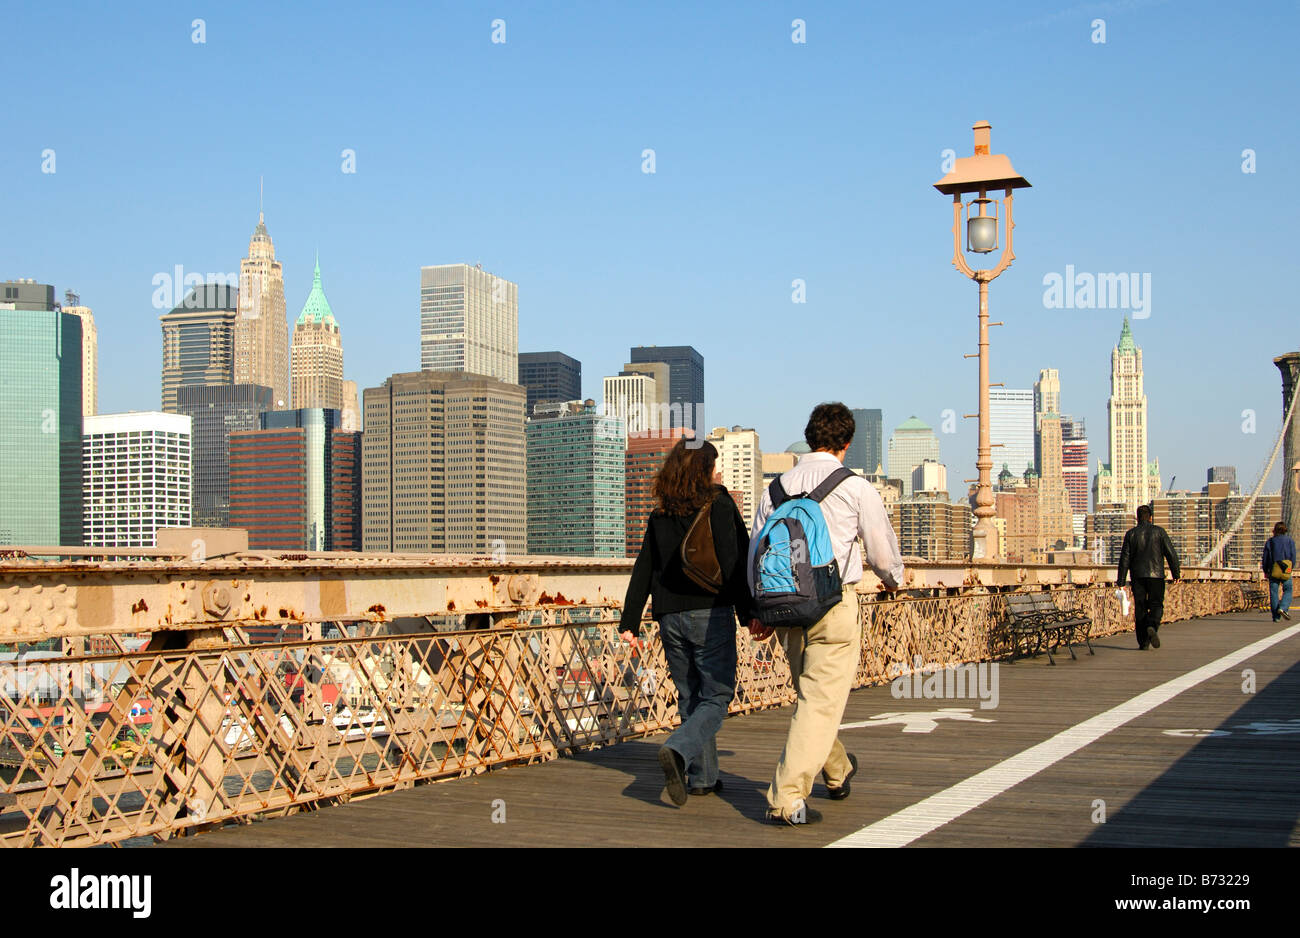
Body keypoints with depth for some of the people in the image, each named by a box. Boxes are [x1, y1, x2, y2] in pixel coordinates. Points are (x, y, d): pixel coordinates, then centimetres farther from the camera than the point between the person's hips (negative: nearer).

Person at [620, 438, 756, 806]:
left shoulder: (659, 516, 9)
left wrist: (630, 621, 9)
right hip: (710, 613, -5)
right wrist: (749, 612, -8)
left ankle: (702, 777, 16)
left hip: (671, 617, 5)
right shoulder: (718, 507, -5)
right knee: (716, 697, -1)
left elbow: (642, 571, 8)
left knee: (690, 696, 14)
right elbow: (734, 564, -12)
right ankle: (677, 751, -25)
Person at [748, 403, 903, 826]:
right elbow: (882, 546, 3)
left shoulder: (776, 487, 7)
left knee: (809, 694, 22)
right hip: (834, 603, -6)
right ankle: (787, 798, -11)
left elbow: (756, 549, 9)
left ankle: (837, 772, 42)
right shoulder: (855, 486, -6)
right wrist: (892, 577, 25)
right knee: (820, 703, -4)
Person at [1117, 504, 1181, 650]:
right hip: (1156, 575, -1)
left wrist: (1121, 581, 1)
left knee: (1140, 608, 6)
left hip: (1138, 576, 1)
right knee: (1156, 604, 6)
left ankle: (1143, 642, 4)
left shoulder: (1131, 534, 3)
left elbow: (1125, 558, 0)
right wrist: (1175, 574, 7)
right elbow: (1171, 554, -2)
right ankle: (1152, 626, -24)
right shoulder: (1159, 531, 0)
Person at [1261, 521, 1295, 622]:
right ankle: (1283, 608, -16)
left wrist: (1265, 571, 11)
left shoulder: (1270, 542, 2)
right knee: (1288, 591, 9)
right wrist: (1291, 568, 12)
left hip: (1273, 571, 1)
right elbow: (1293, 557, 0)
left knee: (1273, 593, 4)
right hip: (1286, 572, -1)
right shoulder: (1290, 541, 1)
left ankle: (1276, 616, 2)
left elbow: (1265, 557, 3)